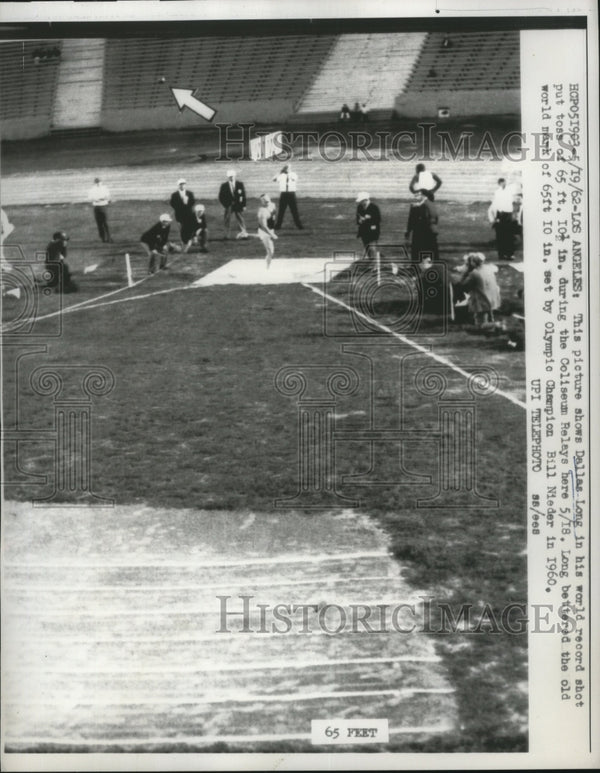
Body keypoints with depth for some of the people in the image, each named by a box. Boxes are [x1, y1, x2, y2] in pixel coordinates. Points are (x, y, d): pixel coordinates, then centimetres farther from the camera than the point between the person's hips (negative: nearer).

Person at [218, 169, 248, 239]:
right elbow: (221, 197, 3)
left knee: (240, 220, 1)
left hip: (238, 205, 0)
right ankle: (226, 235, 5)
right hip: (229, 206, 0)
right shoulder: (224, 186, -1)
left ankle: (244, 233, 6)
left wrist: (244, 205, -1)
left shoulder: (240, 184, 1)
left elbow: (243, 194, 4)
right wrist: (224, 205, -5)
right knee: (226, 220, -1)